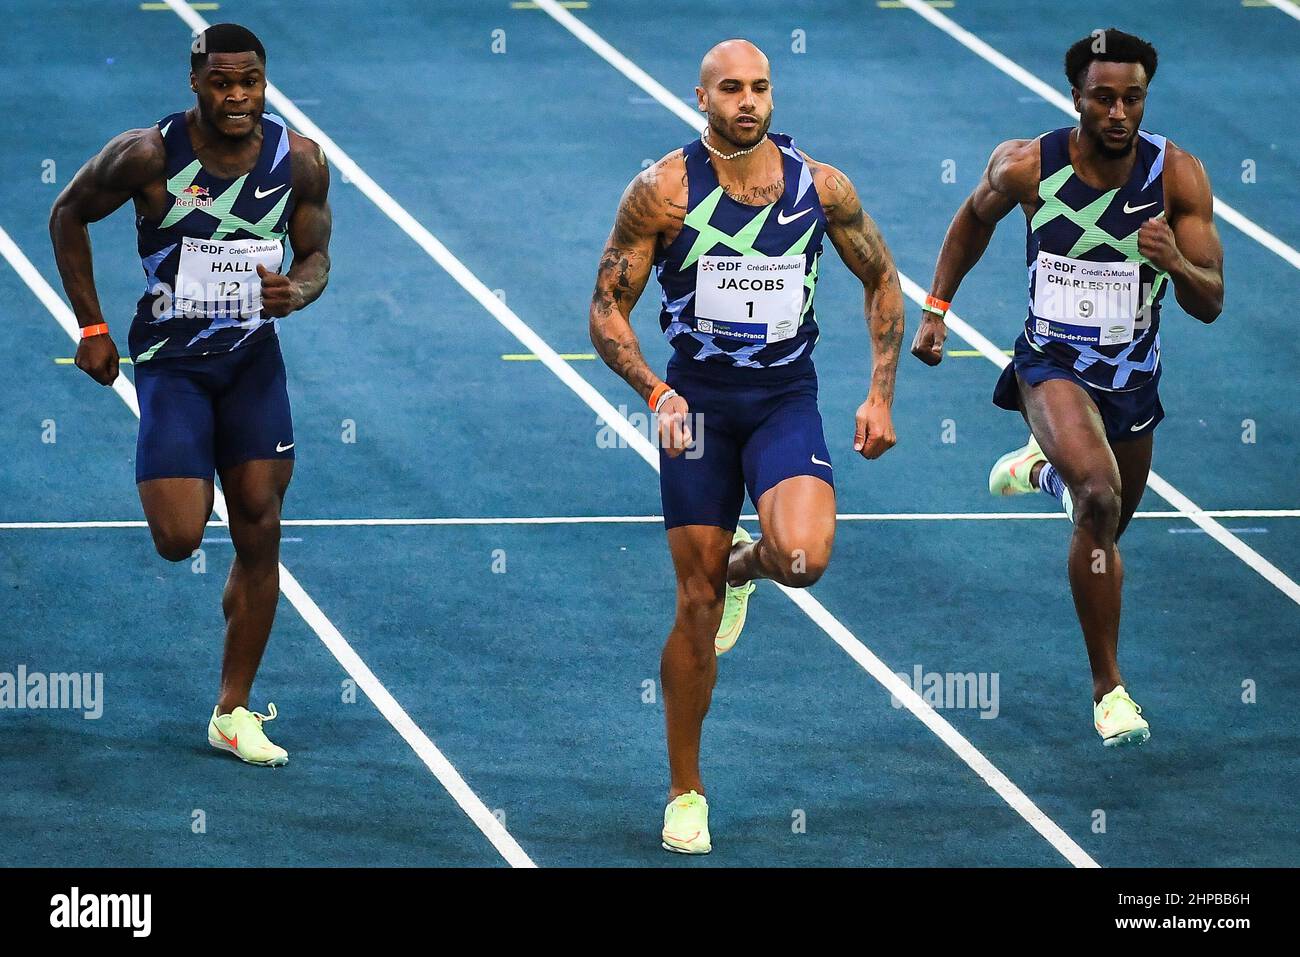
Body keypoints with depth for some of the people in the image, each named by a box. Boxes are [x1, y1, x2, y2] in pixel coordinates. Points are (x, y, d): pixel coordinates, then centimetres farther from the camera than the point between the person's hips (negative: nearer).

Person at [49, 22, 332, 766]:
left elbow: (316, 255, 4)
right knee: (180, 540, -13)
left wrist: (297, 291, -20)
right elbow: (69, 215, -1)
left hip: (253, 357, 3)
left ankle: (233, 713, 12)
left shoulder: (299, 160, -8)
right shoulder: (149, 155, -17)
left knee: (261, 532, 0)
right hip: (172, 360, -3)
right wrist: (92, 327, -3)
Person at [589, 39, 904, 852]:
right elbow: (609, 310, -6)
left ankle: (746, 563, 14)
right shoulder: (664, 191, -8)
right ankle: (686, 793, 15)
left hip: (787, 398, 1)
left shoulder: (822, 188, -2)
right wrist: (657, 394, -22)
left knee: (803, 558, -26)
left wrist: (881, 395, 4)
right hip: (698, 399, -1)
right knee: (697, 605, 0)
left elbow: (883, 281, 12)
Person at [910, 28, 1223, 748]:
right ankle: (1108, 687, -19)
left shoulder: (1178, 175, -15)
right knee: (1100, 499, -29)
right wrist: (936, 310, 7)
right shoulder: (1027, 166, -16)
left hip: (1133, 374, 3)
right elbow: (975, 217, 9)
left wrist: (1176, 263, -34)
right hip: (1053, 360, -3)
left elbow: (1210, 305, -14)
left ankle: (1044, 468, 58)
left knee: (1106, 528, 21)